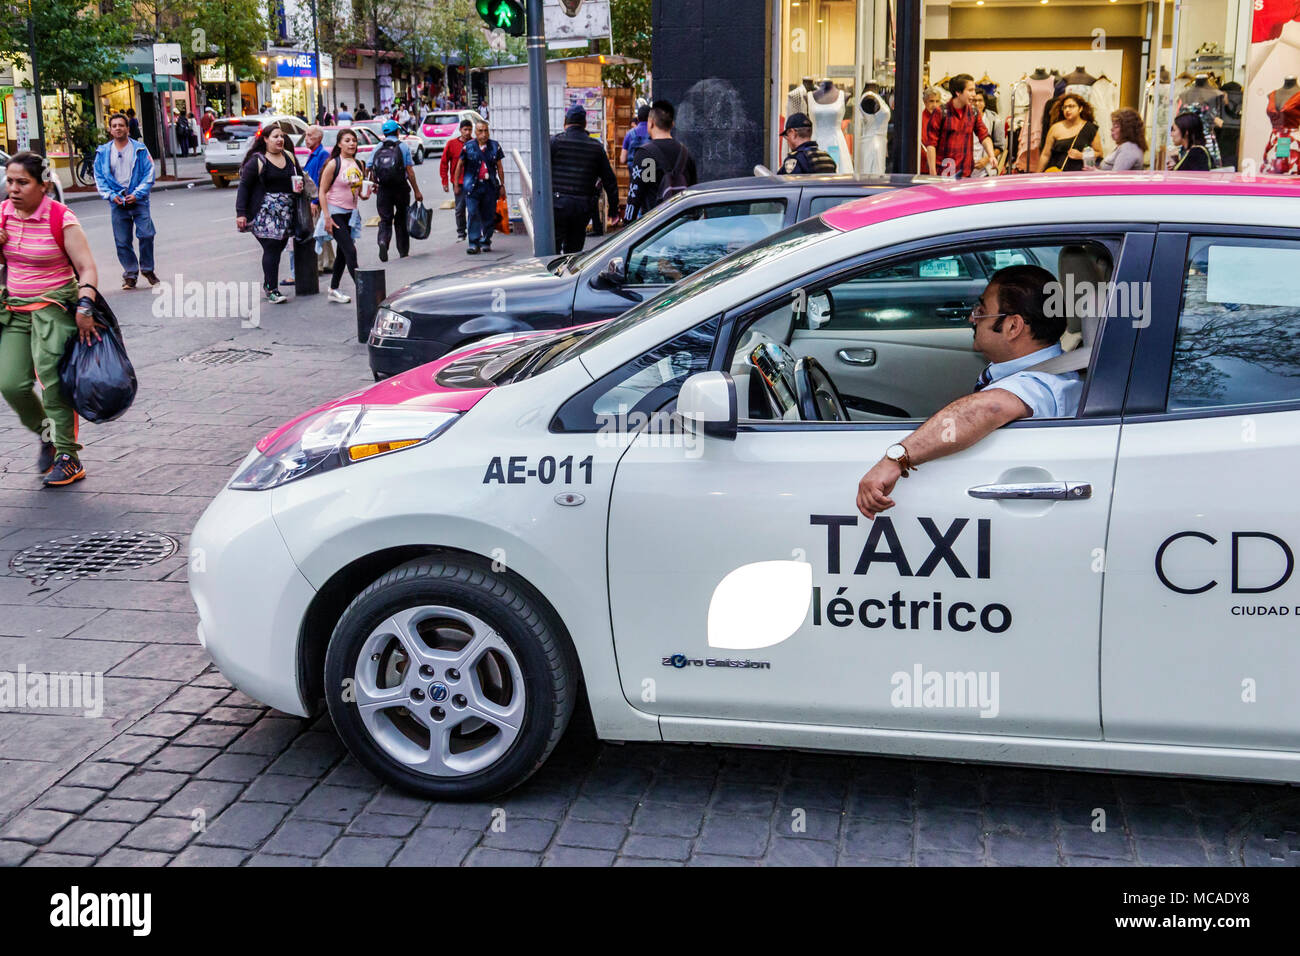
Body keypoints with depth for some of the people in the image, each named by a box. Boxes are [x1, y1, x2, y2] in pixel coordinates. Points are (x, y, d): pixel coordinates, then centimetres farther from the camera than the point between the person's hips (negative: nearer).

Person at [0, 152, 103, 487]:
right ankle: (46, 433, 25)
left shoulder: (61, 219, -12)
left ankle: (68, 458, -3)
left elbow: (87, 268, -13)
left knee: (53, 380, -11)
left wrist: (84, 308, -26)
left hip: (56, 307, -5)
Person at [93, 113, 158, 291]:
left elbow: (149, 174, -1)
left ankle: (147, 269, 9)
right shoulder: (103, 152, 7)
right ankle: (130, 274, 12)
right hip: (117, 202, 2)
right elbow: (99, 178, 9)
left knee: (146, 234, -10)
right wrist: (111, 195, -6)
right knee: (122, 241, 2)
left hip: (138, 200, -2)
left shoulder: (140, 149, 2)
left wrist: (137, 194, -11)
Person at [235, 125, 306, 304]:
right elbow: (244, 187, -5)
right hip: (265, 211, -6)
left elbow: (300, 177, 28)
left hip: (286, 211, 6)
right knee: (271, 248, -10)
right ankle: (271, 290, -6)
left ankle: (267, 284, 20)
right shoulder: (257, 161, -5)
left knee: (279, 247, 6)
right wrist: (241, 213, -11)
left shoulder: (289, 156, 12)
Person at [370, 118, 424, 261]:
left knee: (385, 219, 5)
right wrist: (417, 191, -3)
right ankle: (403, 252, 19)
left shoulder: (378, 148, 4)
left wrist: (375, 185, 21)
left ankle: (383, 240, -24)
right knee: (401, 220, 13)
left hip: (383, 190, 1)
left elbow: (371, 170, 3)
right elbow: (410, 171, -7)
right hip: (401, 188, -1)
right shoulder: (403, 146, -2)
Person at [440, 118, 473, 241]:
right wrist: (444, 181, 0)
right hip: (459, 183, 0)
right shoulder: (452, 144, 1)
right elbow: (444, 163, 4)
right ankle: (460, 233, 15)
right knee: (460, 209, 5)